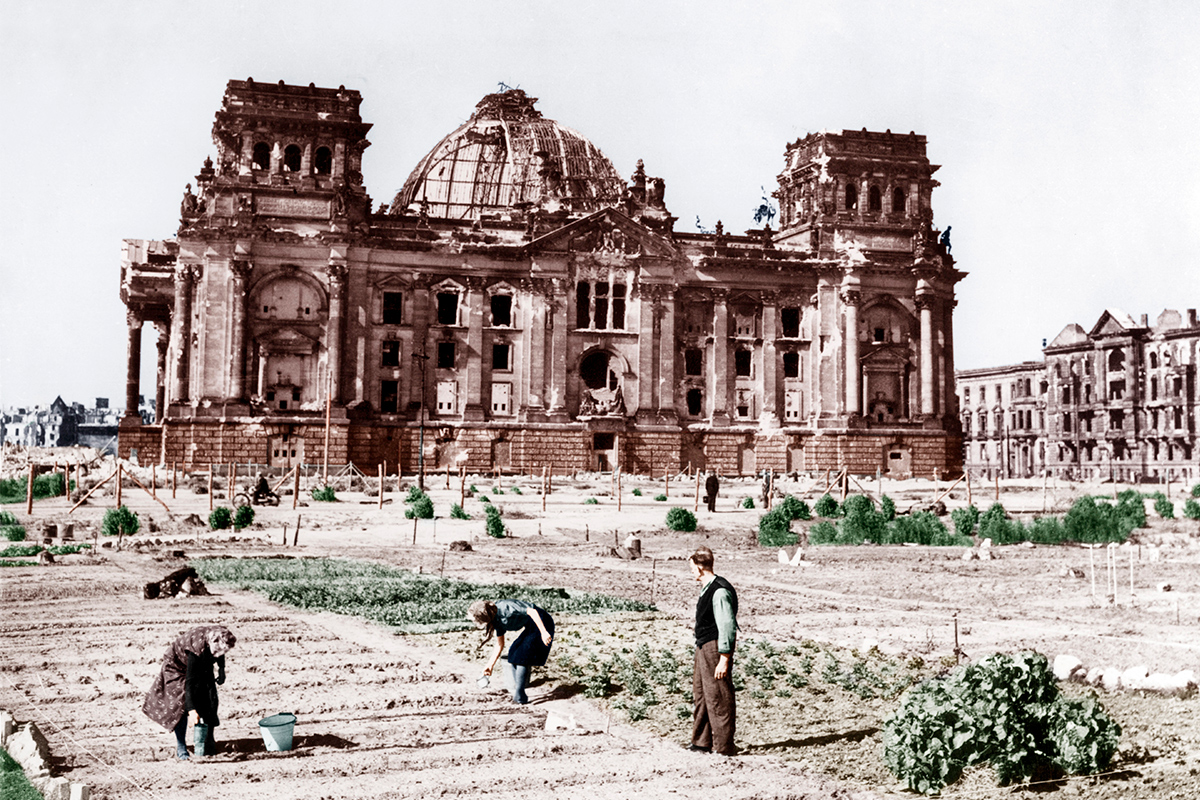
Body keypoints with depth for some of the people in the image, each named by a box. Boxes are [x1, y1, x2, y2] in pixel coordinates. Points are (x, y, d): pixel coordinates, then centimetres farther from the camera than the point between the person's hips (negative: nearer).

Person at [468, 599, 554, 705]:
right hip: (530, 629, 9)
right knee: (513, 655, 6)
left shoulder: (504, 607, -23)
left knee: (520, 657, -10)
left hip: (542, 624, -9)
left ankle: (519, 696, -8)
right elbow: (500, 645, 16)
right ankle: (516, 693, 11)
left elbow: (532, 611, -27)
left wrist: (544, 632, -29)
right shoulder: (497, 621, 5)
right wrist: (490, 665, 20)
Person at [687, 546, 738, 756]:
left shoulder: (720, 592, -20)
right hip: (703, 647, 10)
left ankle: (724, 747, 7)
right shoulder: (706, 589, 11)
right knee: (700, 693, 17)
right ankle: (702, 742, 30)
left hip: (716, 648, -10)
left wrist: (724, 660, -21)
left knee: (717, 697, -3)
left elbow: (727, 627, -21)